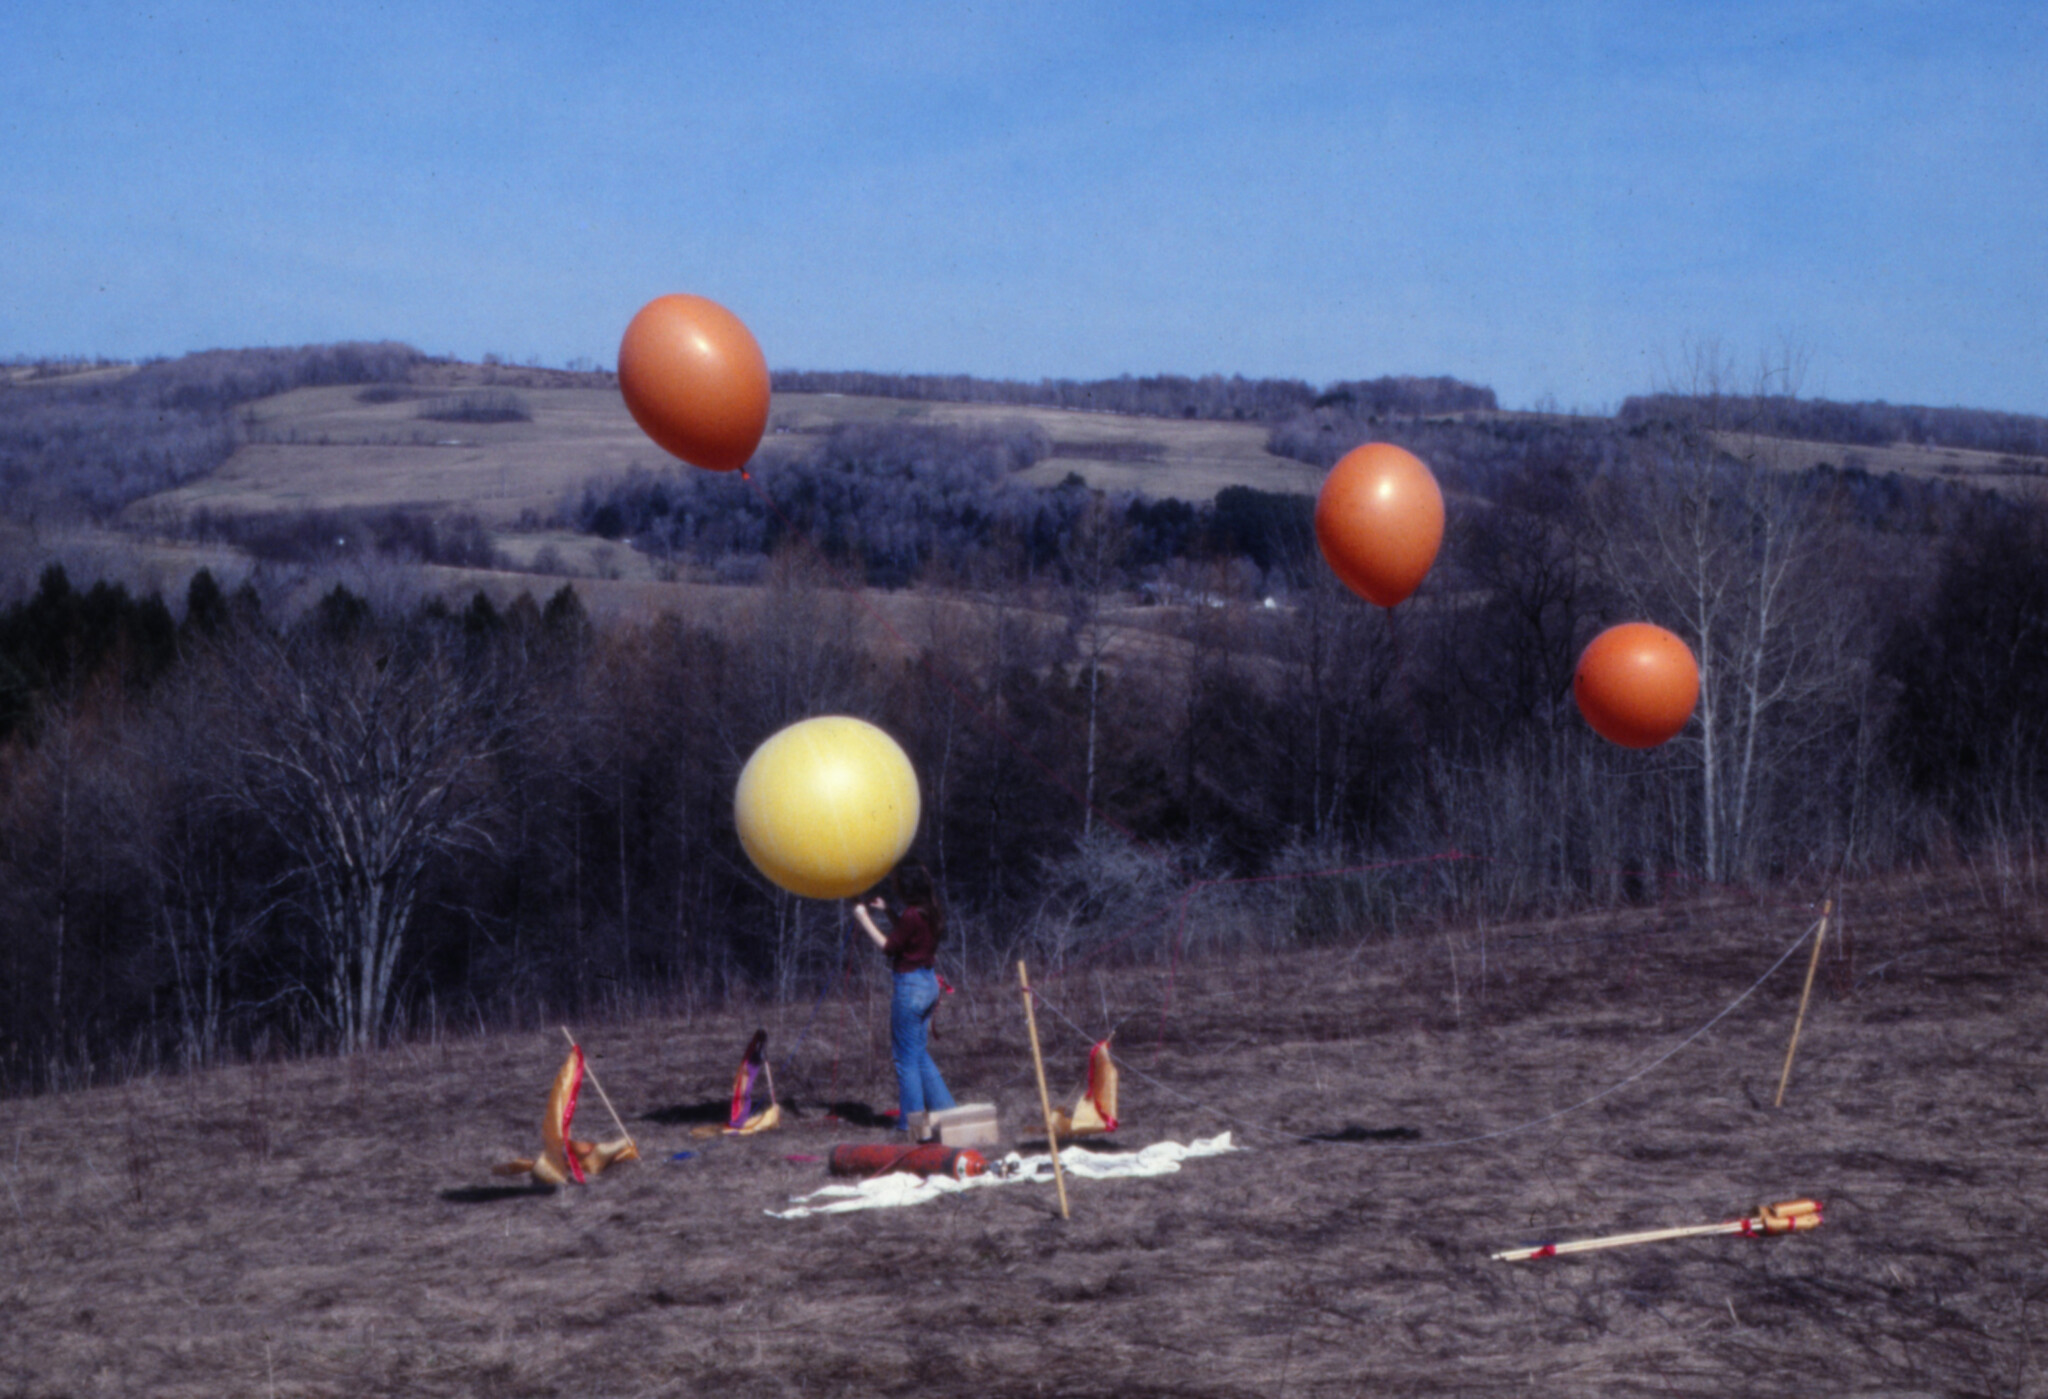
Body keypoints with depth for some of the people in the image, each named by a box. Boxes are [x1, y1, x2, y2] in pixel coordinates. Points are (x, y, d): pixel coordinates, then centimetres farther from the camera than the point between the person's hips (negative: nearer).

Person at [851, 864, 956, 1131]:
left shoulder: (911, 915, -20)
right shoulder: (930, 914, 7)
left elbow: (888, 946, -14)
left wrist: (864, 918, -7)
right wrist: (886, 912, 22)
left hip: (910, 986, -9)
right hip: (929, 983, 9)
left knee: (906, 1057, 2)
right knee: (920, 1054, 18)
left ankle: (912, 1118, 8)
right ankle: (943, 1107, 19)